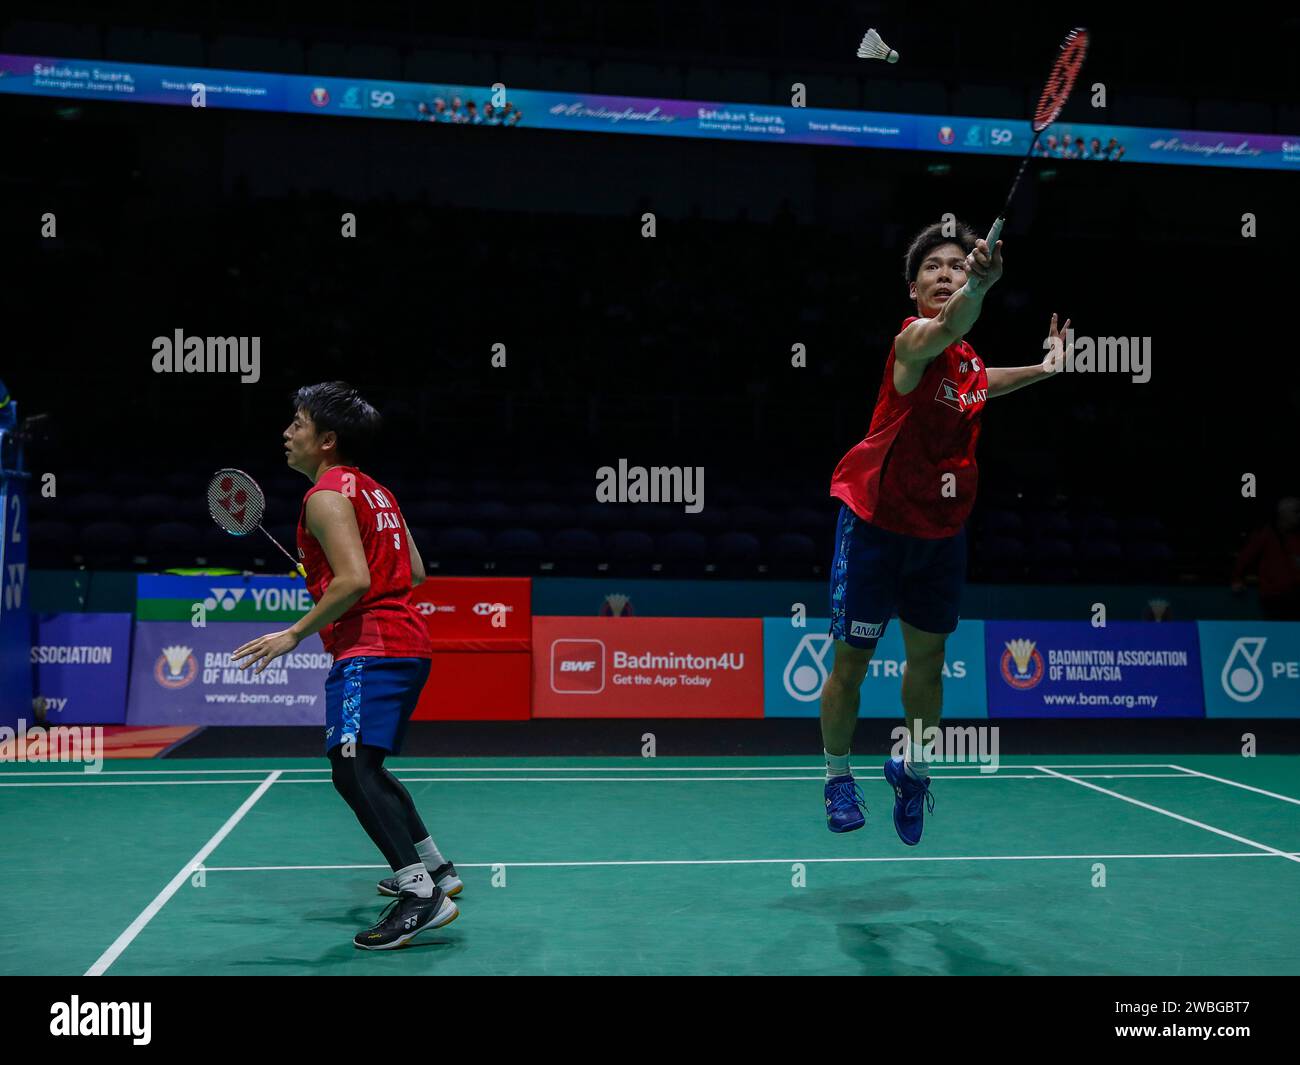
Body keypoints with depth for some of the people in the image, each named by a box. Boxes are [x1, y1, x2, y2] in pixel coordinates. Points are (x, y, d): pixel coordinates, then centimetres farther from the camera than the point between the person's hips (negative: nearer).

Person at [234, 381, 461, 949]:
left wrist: (294, 634, -15)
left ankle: (422, 896, -26)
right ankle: (434, 868, 30)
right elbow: (415, 571, 20)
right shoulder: (375, 492, 19)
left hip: (369, 648, -10)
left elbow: (353, 580, -21)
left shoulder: (327, 495, -9)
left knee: (351, 768, -19)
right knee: (364, 768, 23)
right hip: (407, 642, 10)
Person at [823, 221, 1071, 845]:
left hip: (942, 529, 6)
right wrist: (979, 286, -66)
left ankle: (913, 767, 37)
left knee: (927, 658, 15)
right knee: (851, 661, 3)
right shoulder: (913, 341, -20)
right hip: (876, 523, -6)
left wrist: (1043, 369, 17)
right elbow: (943, 331, -47)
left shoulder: (969, 359, 0)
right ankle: (837, 775, 25)